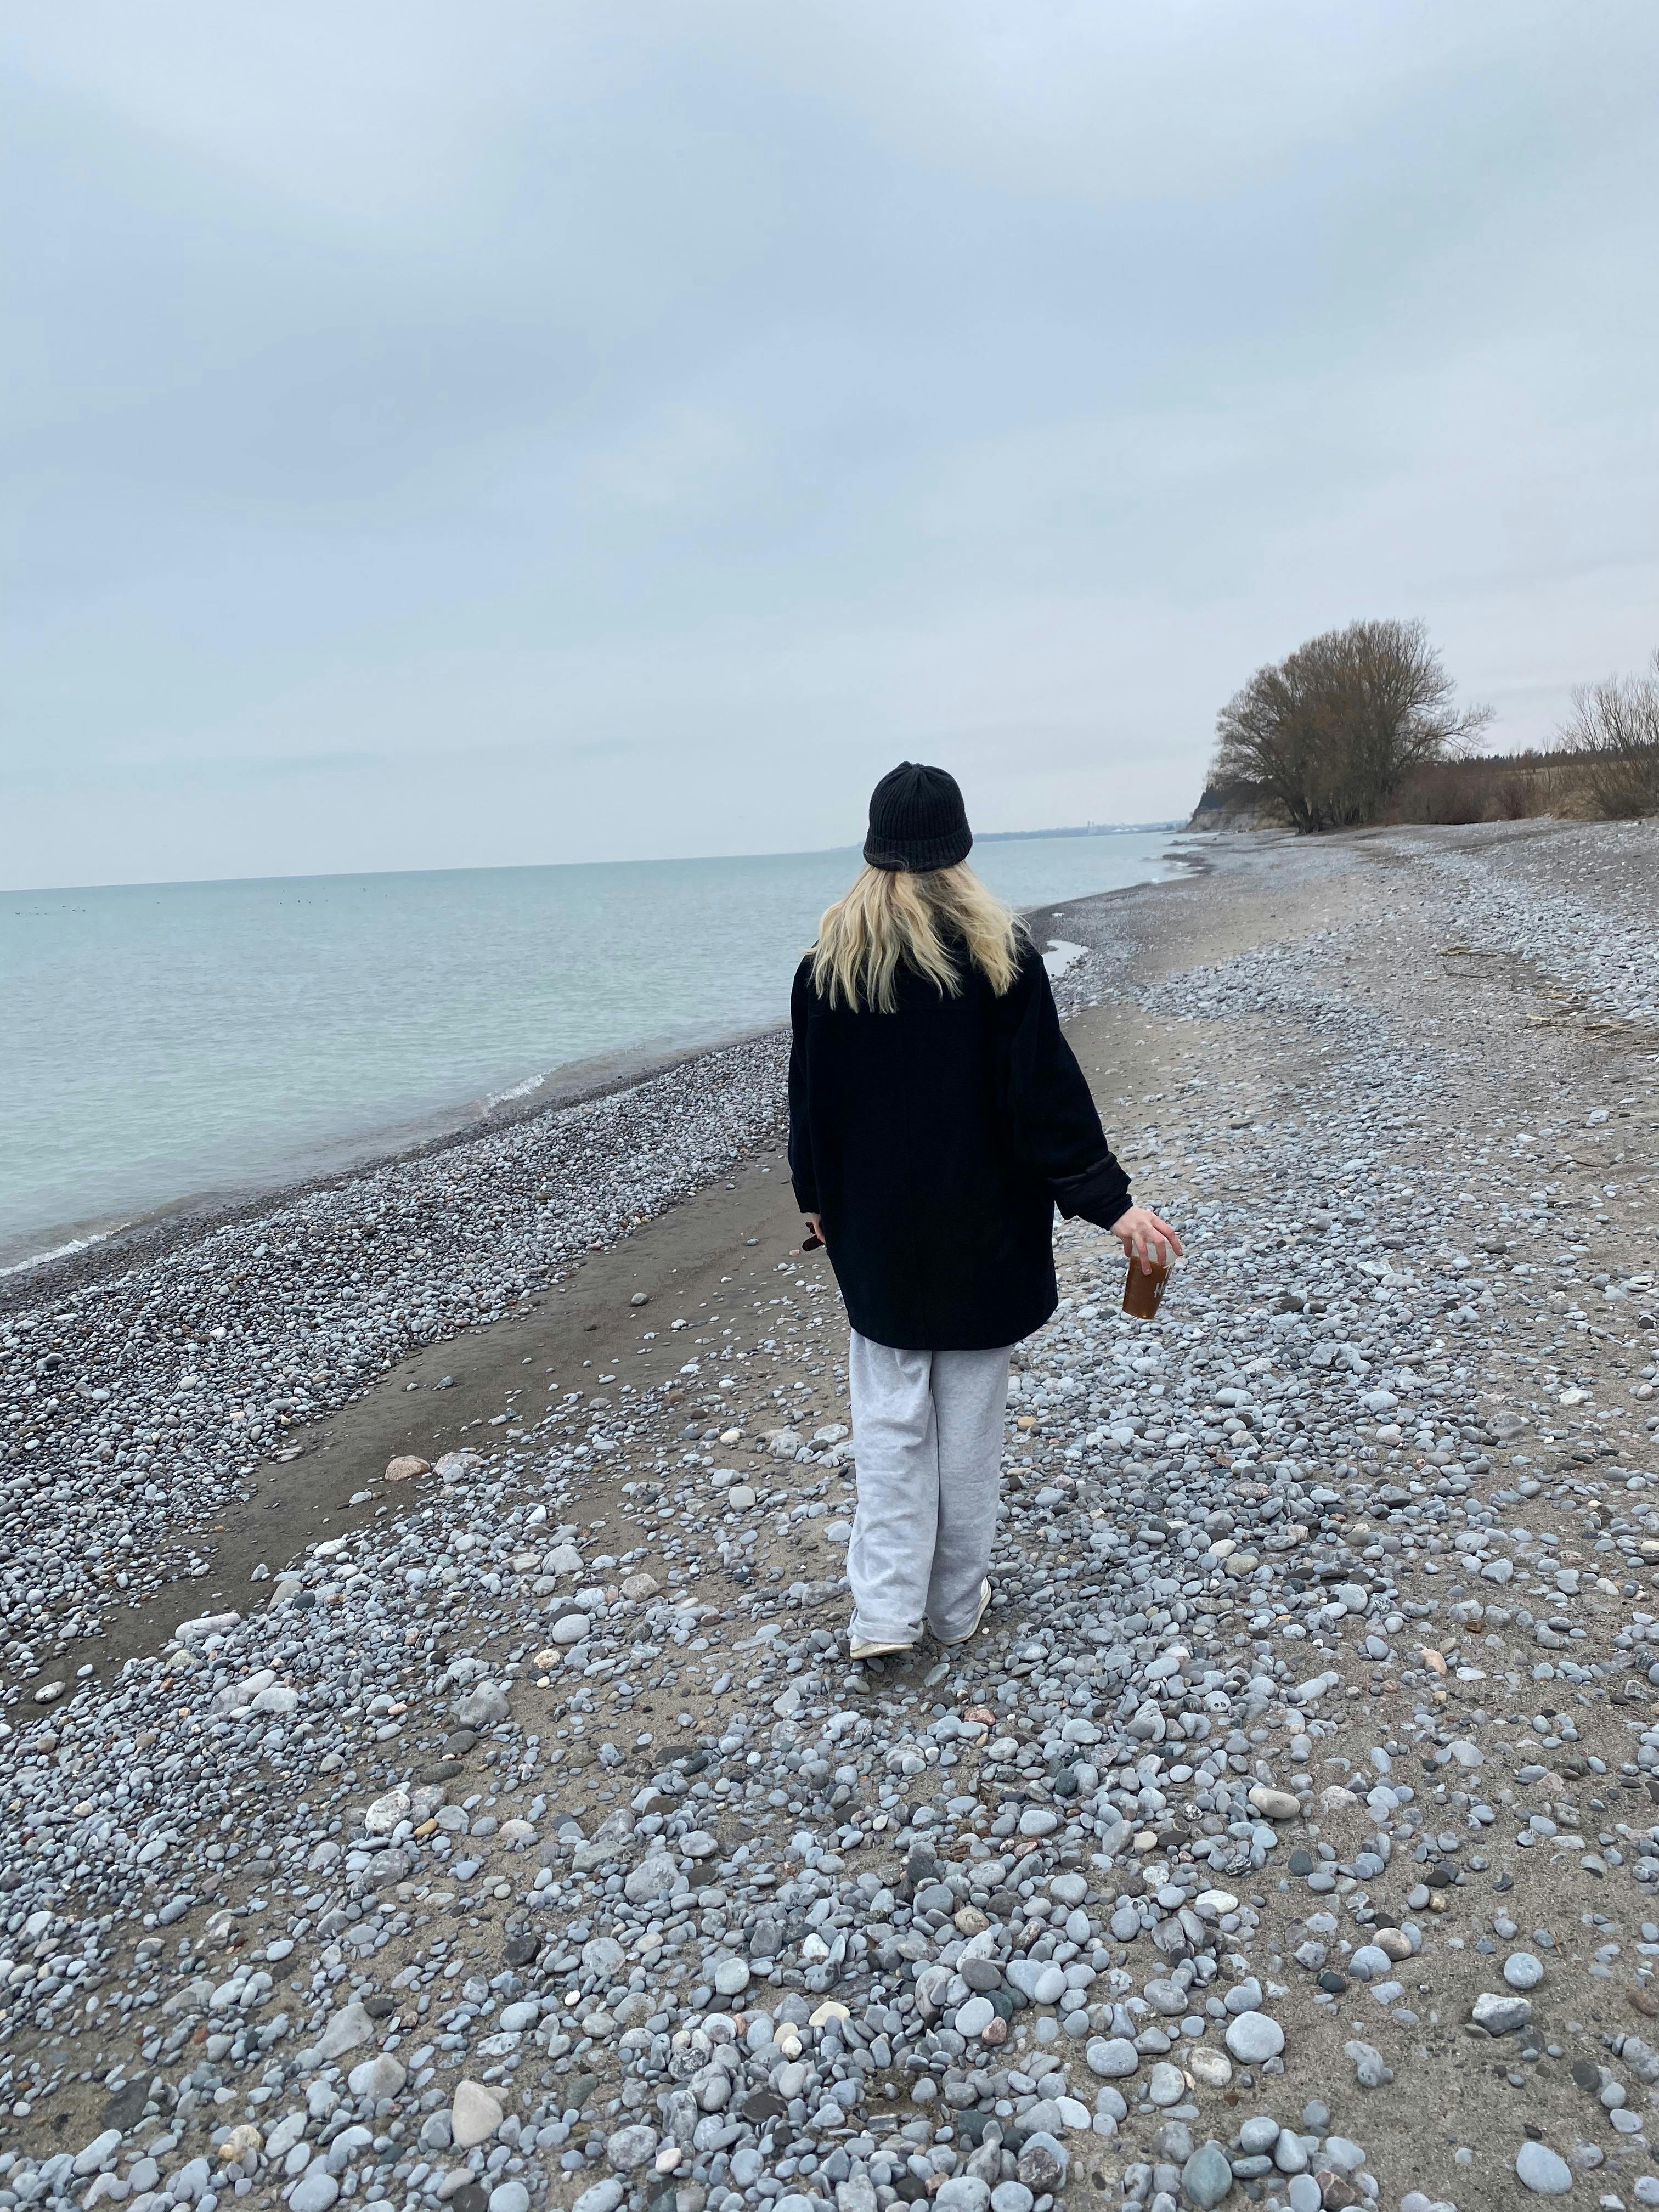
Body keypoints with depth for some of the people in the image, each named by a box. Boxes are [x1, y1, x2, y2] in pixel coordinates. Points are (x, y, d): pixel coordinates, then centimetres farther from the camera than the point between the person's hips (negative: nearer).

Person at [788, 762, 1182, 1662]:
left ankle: (884, 1609, 9)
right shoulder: (999, 953, -10)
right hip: (983, 1231, -1)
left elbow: (810, 1098, 4)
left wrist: (817, 1199, 18)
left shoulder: (829, 961, -3)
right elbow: (1047, 1092, -13)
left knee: (889, 1418, 11)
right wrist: (1110, 1202, -8)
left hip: (876, 1231, 2)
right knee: (968, 1418, 11)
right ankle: (956, 1604, 24)